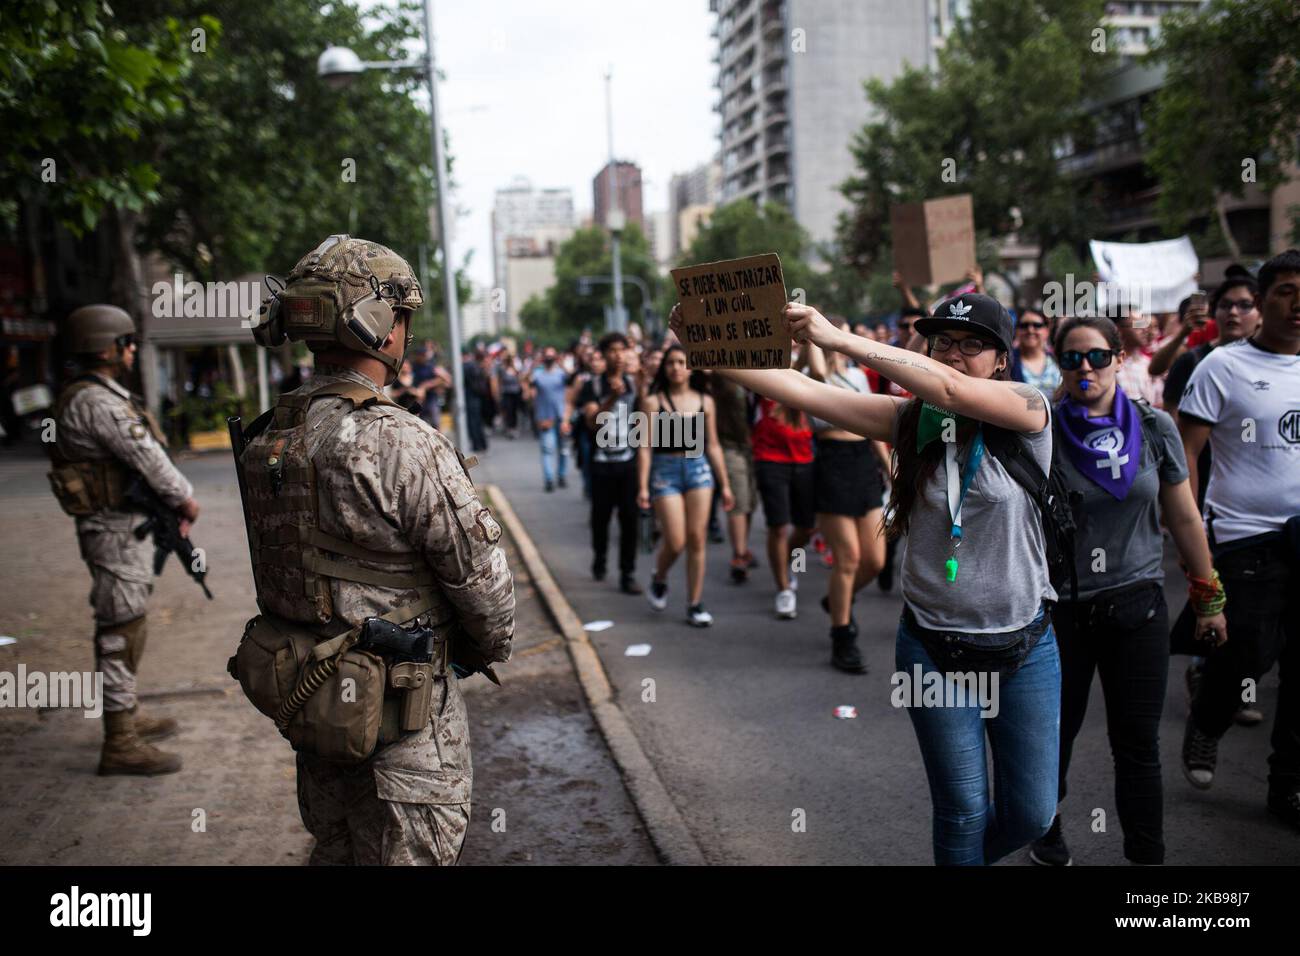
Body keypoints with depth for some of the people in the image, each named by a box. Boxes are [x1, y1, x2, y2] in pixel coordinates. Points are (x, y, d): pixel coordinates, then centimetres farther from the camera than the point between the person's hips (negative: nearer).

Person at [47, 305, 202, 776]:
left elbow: (146, 454, 13)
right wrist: (185, 498, -6)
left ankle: (129, 715, 34)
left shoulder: (108, 396, 13)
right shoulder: (95, 402, -19)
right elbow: (146, 456, -19)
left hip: (129, 526, 10)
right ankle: (120, 744, 0)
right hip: (116, 530, -10)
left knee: (129, 625, 20)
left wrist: (174, 503, 6)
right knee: (121, 631, -6)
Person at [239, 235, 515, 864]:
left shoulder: (264, 441, 1)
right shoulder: (404, 447, -24)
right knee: (411, 853, 8)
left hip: (303, 692, 8)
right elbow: (480, 574, -18)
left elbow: (274, 570, 8)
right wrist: (489, 649, 2)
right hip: (399, 712, -7)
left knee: (336, 849, 25)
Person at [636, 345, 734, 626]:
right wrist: (642, 487, -11)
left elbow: (713, 446, 11)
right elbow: (645, 447, -5)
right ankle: (658, 580, 26)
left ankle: (695, 605, 12)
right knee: (675, 542, -7)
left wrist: (725, 485, 11)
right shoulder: (653, 402, -2)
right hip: (665, 470, -3)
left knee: (696, 540, 2)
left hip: (699, 469, 3)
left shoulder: (705, 402, 6)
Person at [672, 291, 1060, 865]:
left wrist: (839, 339, -33)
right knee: (963, 811, 9)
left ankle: (967, 854, 42)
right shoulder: (912, 422, -2)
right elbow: (799, 390, -11)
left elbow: (949, 389, -29)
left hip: (1024, 644, 0)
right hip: (932, 646, 1)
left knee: (1031, 814, 12)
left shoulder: (1028, 410, -8)